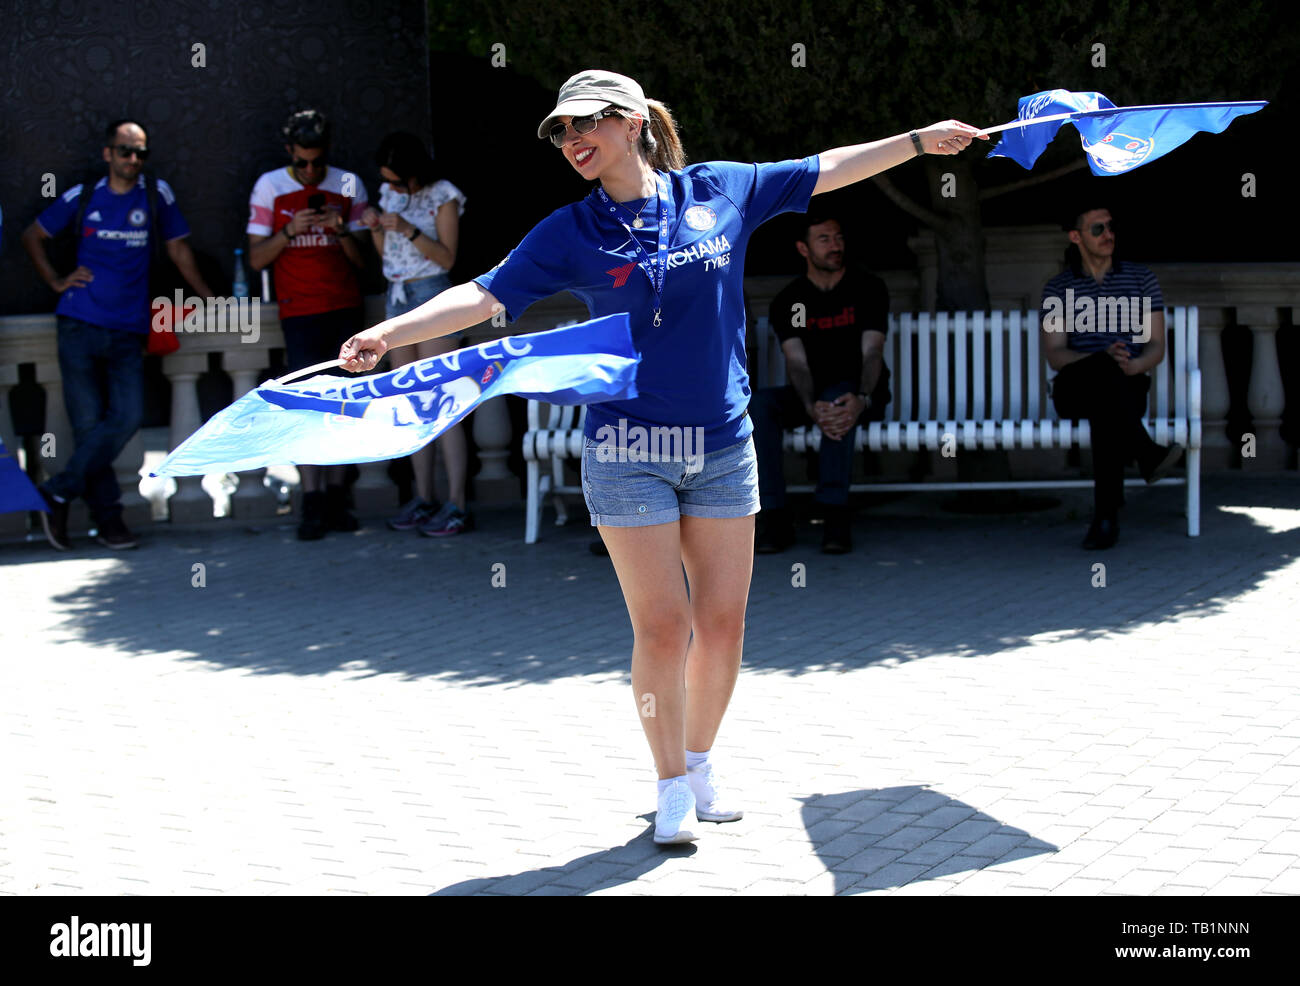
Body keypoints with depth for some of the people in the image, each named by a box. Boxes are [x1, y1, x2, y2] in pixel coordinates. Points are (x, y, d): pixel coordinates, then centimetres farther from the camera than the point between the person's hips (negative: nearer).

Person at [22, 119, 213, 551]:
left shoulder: (156, 194, 8)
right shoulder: (82, 197, 7)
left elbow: (178, 248, 16)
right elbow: (33, 236, 19)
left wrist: (210, 298, 16)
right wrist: (56, 281, 9)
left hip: (127, 330, 1)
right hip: (79, 325, -1)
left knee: (127, 417, -14)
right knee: (88, 423, -3)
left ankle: (57, 494, -2)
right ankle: (107, 518, 5)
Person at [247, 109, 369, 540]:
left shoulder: (348, 184, 8)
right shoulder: (270, 186, 5)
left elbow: (363, 260, 9)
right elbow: (257, 258, 2)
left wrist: (341, 230, -10)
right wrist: (289, 231, -13)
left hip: (346, 309, 2)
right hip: (300, 311, -2)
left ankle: (336, 499, 5)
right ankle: (312, 506, -12)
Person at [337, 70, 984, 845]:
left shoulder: (722, 191, 2)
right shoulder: (571, 234, -2)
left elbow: (827, 170, 11)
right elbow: (487, 295, -8)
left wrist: (920, 140, 12)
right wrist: (388, 333, -19)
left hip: (724, 446, 2)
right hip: (629, 451, -2)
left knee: (722, 622, 5)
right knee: (662, 628, -4)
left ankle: (702, 761, 28)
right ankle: (673, 783, 14)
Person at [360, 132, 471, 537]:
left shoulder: (443, 197, -7)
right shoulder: (389, 194, 10)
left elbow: (447, 257, -12)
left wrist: (409, 230, -23)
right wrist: (375, 227, -4)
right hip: (397, 297, 7)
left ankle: (456, 504, -11)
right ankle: (424, 498, 11)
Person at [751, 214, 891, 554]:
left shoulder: (868, 289, -4)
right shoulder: (788, 302, 0)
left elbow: (872, 354, -15)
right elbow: (797, 362, -13)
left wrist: (862, 399, -38)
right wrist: (811, 408, -35)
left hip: (861, 394, -2)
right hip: (810, 395, 2)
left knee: (838, 399, -39)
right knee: (760, 404, -28)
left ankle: (835, 516, -40)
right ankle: (775, 519, -32)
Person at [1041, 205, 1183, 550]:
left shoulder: (1142, 279, 12)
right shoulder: (1057, 288, 10)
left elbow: (1156, 347, 6)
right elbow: (1055, 356, -1)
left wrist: (1133, 366, -19)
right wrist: (1103, 360, -20)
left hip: (1127, 386, 0)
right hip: (1073, 389, 0)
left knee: (1105, 413, -38)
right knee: (1103, 369, -38)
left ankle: (1106, 518, -40)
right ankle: (1146, 455, -42)